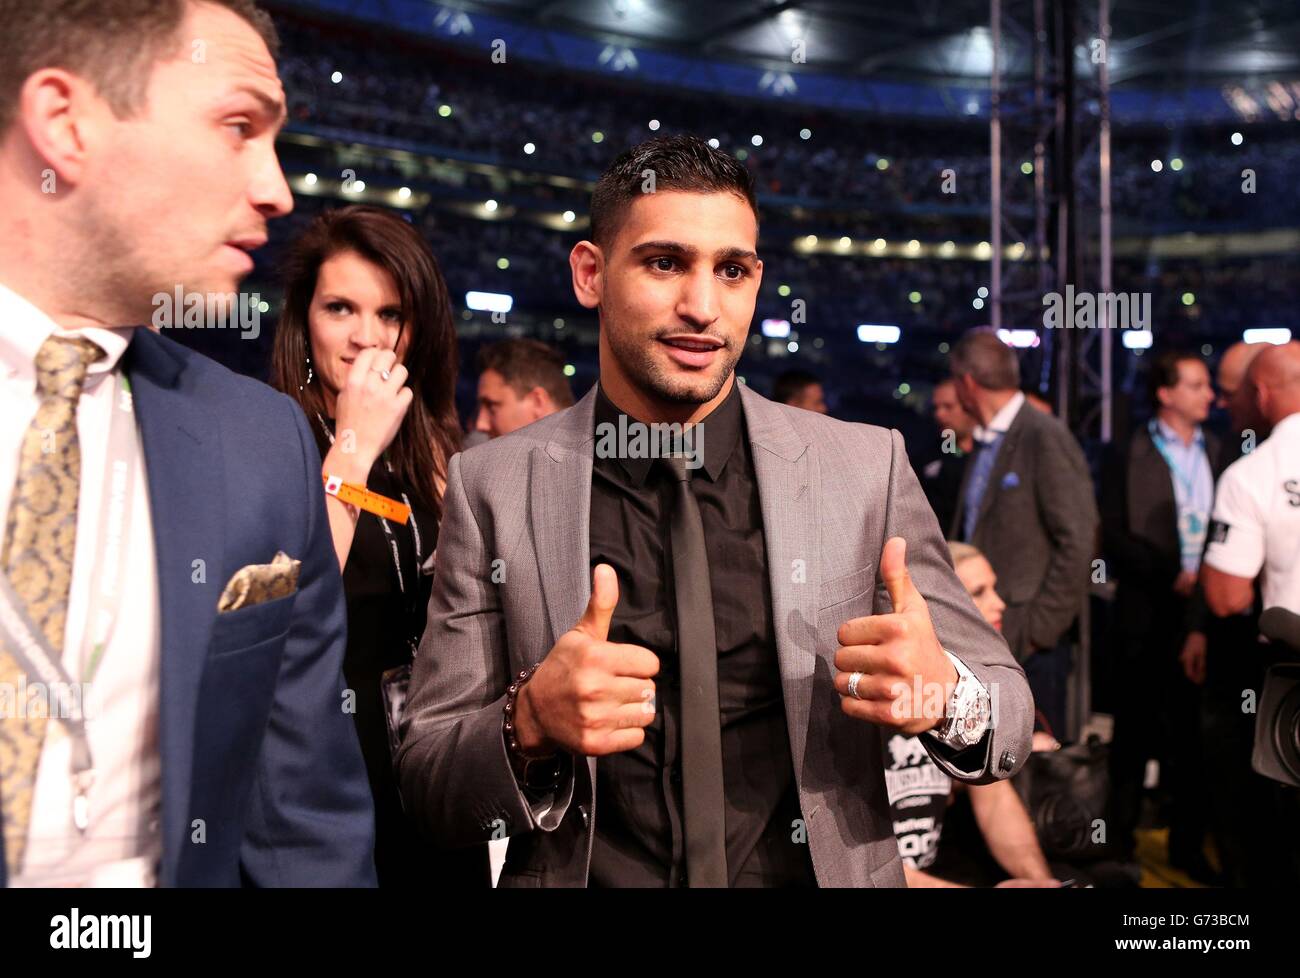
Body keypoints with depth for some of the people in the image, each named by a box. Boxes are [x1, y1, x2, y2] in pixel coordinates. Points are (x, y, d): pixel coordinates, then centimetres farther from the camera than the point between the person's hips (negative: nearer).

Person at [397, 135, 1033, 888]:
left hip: (819, 874, 1)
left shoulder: (868, 467, -7)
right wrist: (529, 724, -27)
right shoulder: (493, 487, -8)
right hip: (581, 876, 0)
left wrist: (942, 694, -24)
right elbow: (429, 784, -7)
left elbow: (1010, 717, -3)